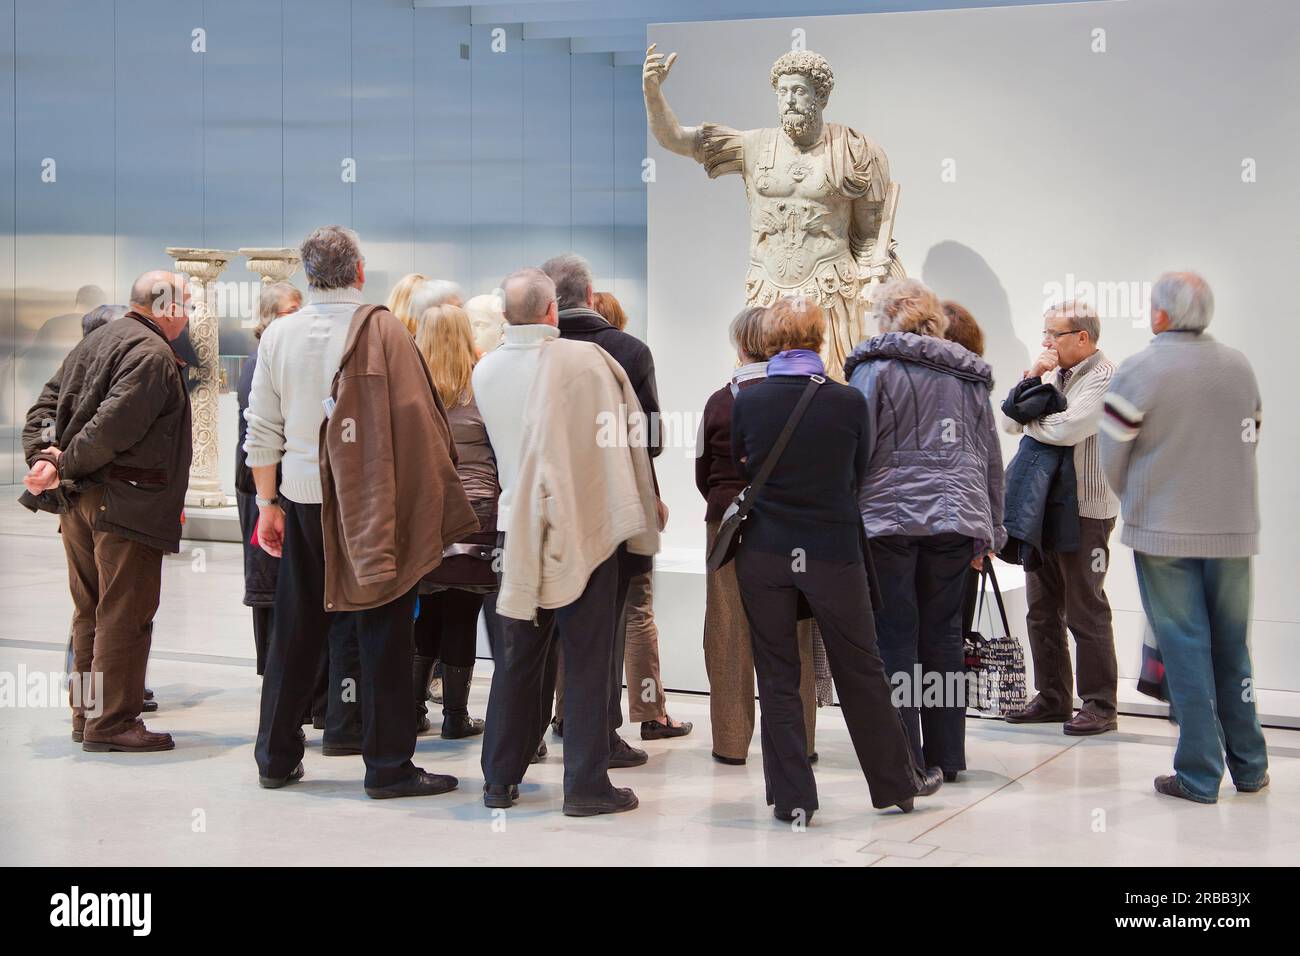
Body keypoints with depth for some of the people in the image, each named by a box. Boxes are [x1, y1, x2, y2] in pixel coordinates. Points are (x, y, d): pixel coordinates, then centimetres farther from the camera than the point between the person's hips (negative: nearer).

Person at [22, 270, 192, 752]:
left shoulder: (94, 342, 17)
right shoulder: (153, 355, -14)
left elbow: (46, 404, 14)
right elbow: (113, 427, -22)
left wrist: (42, 456, 1)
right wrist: (63, 468, -12)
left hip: (77, 499, 9)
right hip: (126, 504, -9)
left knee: (90, 610, 16)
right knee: (125, 614, -3)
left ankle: (86, 712, 24)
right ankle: (112, 722, 0)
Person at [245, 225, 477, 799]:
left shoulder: (279, 335, 3)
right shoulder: (382, 330, -9)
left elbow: (262, 430, 6)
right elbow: (417, 420, -10)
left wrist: (268, 503, 15)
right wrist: (438, 501, -3)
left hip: (302, 498, 4)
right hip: (372, 505, -4)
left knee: (294, 634, 13)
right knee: (382, 634, 2)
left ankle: (276, 758, 21)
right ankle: (388, 767, 5)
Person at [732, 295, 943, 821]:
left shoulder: (746, 402, -7)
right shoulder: (849, 401, -9)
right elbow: (859, 474, 5)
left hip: (764, 554, 0)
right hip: (835, 553, 0)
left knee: (777, 675, 8)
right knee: (860, 672, 12)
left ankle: (792, 797, 10)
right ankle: (897, 781, 24)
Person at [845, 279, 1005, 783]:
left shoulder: (875, 368, -1)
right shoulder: (970, 375, 14)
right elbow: (990, 456, 17)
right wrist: (988, 529, 21)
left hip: (889, 515, -4)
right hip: (954, 517, 4)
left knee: (895, 640, 1)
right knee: (943, 637, 10)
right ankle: (946, 757, 14)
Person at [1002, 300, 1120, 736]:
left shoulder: (1104, 377, -12)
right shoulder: (1054, 374, 14)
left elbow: (1068, 429, -25)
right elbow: (1010, 421, 8)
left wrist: (1029, 422, -6)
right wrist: (1031, 378, -5)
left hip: (1085, 511, -8)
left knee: (1086, 610, -3)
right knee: (1042, 609, 12)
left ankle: (1099, 705, 6)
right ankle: (1052, 698, 21)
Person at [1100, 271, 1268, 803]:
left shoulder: (1138, 372, -11)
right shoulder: (1240, 367, 5)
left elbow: (1113, 457, -6)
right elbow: (1249, 441, 12)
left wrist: (1137, 504, 13)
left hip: (1164, 532, -4)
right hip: (1233, 530, 4)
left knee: (1184, 646, 1)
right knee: (1232, 646, 14)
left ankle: (1199, 775, 1)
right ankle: (1248, 767, 20)